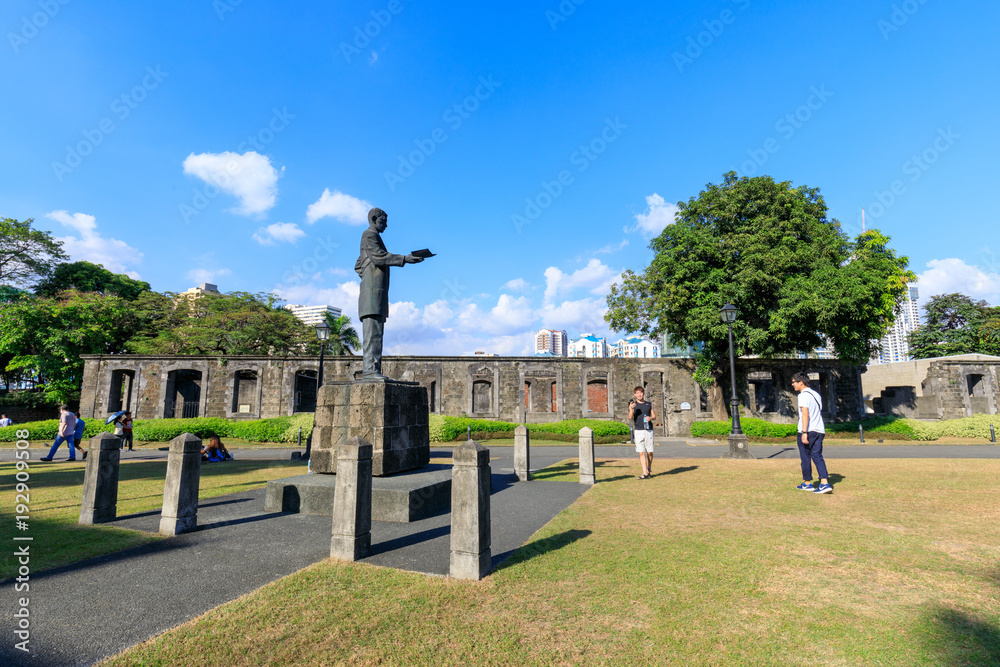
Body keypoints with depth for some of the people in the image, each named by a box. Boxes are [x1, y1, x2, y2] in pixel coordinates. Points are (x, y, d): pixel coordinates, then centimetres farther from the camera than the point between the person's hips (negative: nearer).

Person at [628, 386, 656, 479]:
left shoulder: (649, 404, 11)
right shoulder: (633, 404, 5)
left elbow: (654, 416, 16)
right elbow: (630, 417, -5)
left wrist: (650, 418, -6)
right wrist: (631, 409, -24)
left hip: (649, 430, 1)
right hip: (638, 430, -1)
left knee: (649, 452, 4)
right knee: (641, 453, -5)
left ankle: (649, 469, 29)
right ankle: (645, 473, -3)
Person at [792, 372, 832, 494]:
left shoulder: (803, 395, -11)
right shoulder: (816, 394, 18)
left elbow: (805, 414, -20)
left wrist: (804, 432, -24)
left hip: (807, 431, -8)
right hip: (819, 431, 8)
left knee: (805, 457, 5)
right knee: (817, 456, 6)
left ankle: (807, 483, 16)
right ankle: (825, 483, -7)